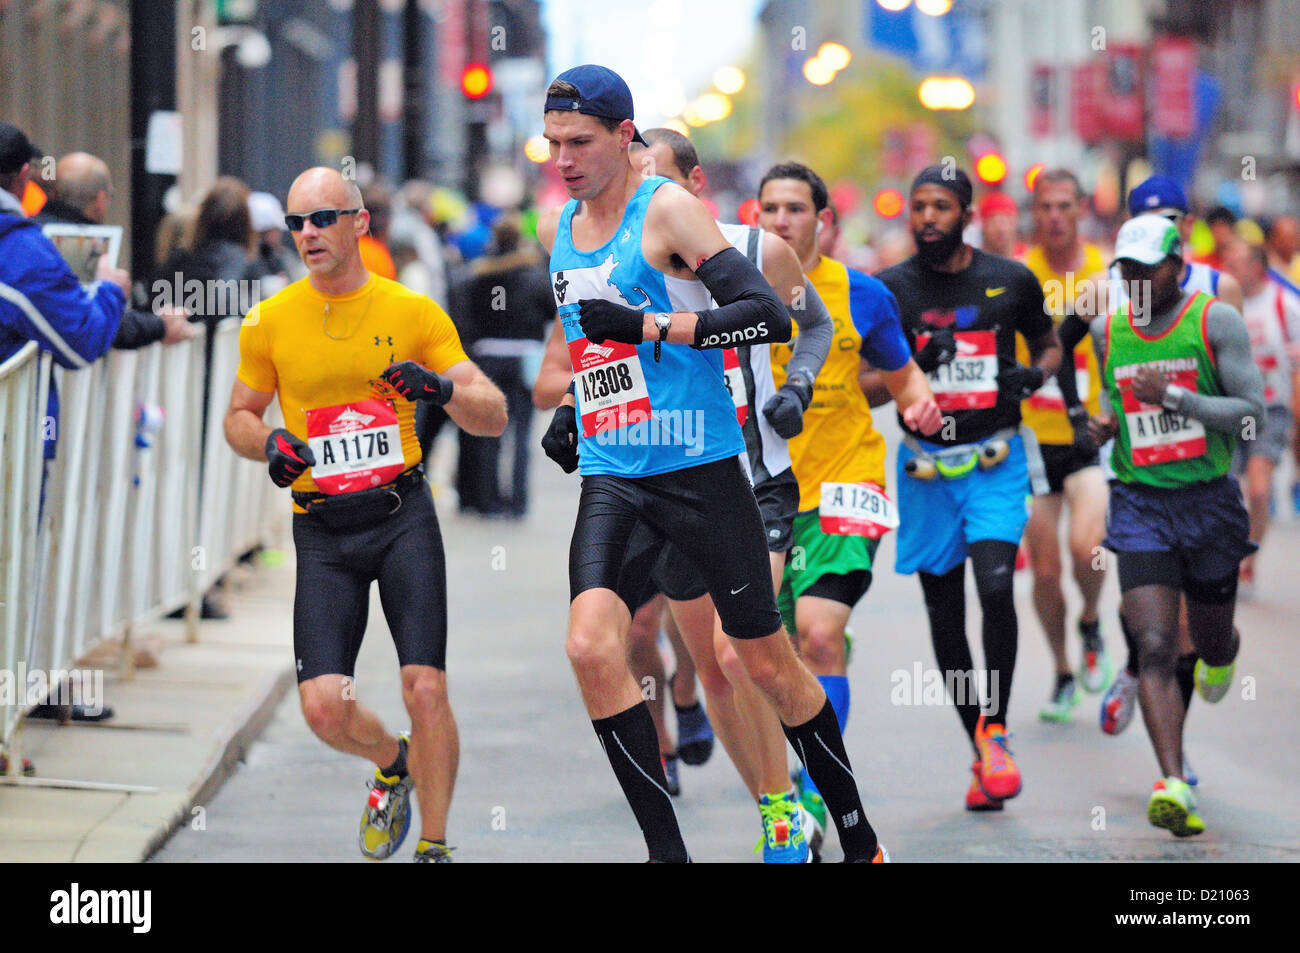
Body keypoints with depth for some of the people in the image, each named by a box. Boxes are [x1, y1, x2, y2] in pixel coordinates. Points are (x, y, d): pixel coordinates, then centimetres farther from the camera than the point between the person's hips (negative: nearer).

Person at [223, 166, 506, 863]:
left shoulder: (413, 312, 1)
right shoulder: (269, 322, 3)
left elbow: (494, 417, 2)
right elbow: (239, 415, 17)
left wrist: (443, 387, -20)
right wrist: (268, 445, -6)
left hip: (402, 516, -1)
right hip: (322, 532, 1)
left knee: (425, 690, -12)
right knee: (324, 707, -9)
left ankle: (434, 845, 8)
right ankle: (394, 764, 26)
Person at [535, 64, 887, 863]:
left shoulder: (669, 210, -9)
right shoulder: (556, 228, 12)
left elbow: (770, 317, -18)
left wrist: (648, 327, -22)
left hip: (700, 468, -5)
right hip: (612, 475, 5)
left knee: (767, 662, 4)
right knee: (592, 646, -17)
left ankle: (858, 835, 22)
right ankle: (667, 849, -11)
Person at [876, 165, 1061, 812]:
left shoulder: (1010, 281, 2)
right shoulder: (889, 290, 0)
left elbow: (1049, 346, 17)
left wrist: (1033, 377, -5)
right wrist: (910, 366, -17)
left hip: (995, 461, -1)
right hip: (925, 463, 1)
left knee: (995, 588, -20)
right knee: (944, 612, 5)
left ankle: (995, 730, -6)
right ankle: (982, 755, 16)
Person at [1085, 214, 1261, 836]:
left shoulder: (1216, 321, -7)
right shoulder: (1108, 329, 5)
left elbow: (1252, 412, -12)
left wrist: (1175, 398, -22)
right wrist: (1106, 423, 2)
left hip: (1210, 500, -1)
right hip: (1139, 503, 1)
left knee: (1211, 639, 16)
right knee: (1156, 650, -15)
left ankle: (1222, 656, 56)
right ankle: (1173, 786, -21)